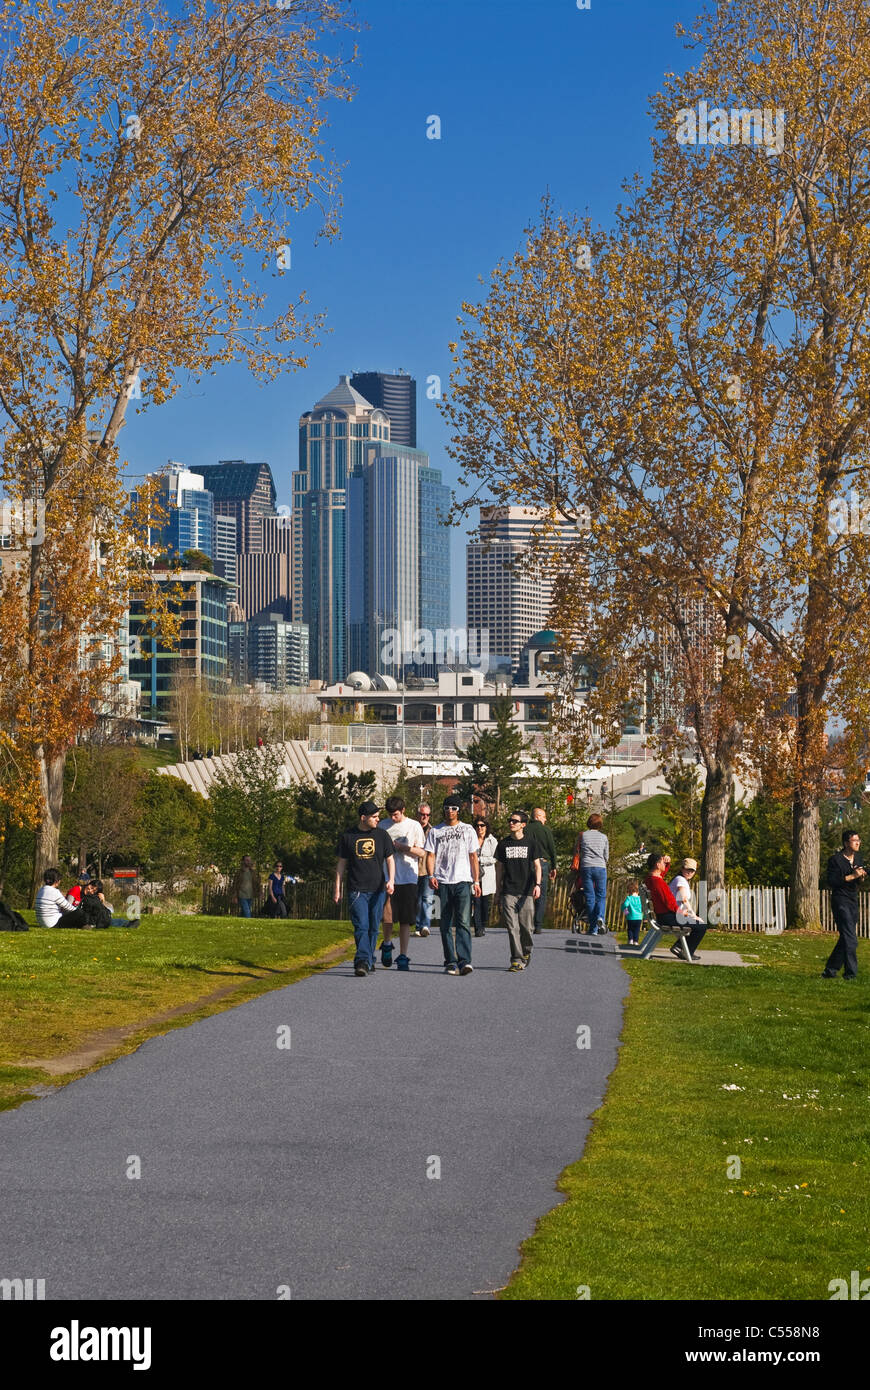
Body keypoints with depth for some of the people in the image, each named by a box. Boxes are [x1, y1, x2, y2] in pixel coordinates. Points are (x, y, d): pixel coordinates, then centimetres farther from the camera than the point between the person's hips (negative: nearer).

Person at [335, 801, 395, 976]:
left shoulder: (382, 835, 8)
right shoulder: (348, 837, 5)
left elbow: (389, 859, 10)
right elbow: (341, 864, 10)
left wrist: (390, 880, -7)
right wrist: (338, 889, 6)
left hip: (377, 889, 2)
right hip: (356, 890, -2)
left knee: (373, 928, 4)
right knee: (361, 927, -13)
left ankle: (367, 962, 14)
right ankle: (364, 961, -20)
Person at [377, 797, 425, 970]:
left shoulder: (414, 826, 3)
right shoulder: (383, 825, 9)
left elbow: (422, 853, 1)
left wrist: (401, 846, -10)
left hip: (408, 878, -1)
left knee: (406, 920, -2)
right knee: (388, 916, -5)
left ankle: (403, 956, 4)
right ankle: (387, 944, 23)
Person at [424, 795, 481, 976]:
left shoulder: (467, 830, 11)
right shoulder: (435, 831, 12)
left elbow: (473, 857, 11)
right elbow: (430, 855, 8)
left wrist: (476, 881, 4)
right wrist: (431, 875, -9)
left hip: (463, 881, -1)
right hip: (443, 882, 2)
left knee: (463, 922, -13)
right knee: (446, 925, 3)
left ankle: (465, 961, -20)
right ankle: (450, 962, 8)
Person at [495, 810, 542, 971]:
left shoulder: (531, 843, 4)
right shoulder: (503, 844, 9)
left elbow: (537, 865, 4)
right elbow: (499, 867, 13)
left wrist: (537, 885, -10)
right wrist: (498, 889, 11)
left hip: (526, 891, -1)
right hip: (508, 891, 1)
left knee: (527, 927, 0)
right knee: (512, 927, -6)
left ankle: (526, 952, 26)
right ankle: (517, 960, -5)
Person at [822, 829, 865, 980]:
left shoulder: (858, 858, 13)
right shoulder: (835, 860, -10)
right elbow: (831, 882, -17)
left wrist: (861, 877, -3)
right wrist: (852, 876, -22)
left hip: (853, 901, 8)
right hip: (840, 901, -8)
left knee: (846, 938, 10)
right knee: (850, 939, -12)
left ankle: (830, 971, 19)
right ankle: (850, 974, -7)